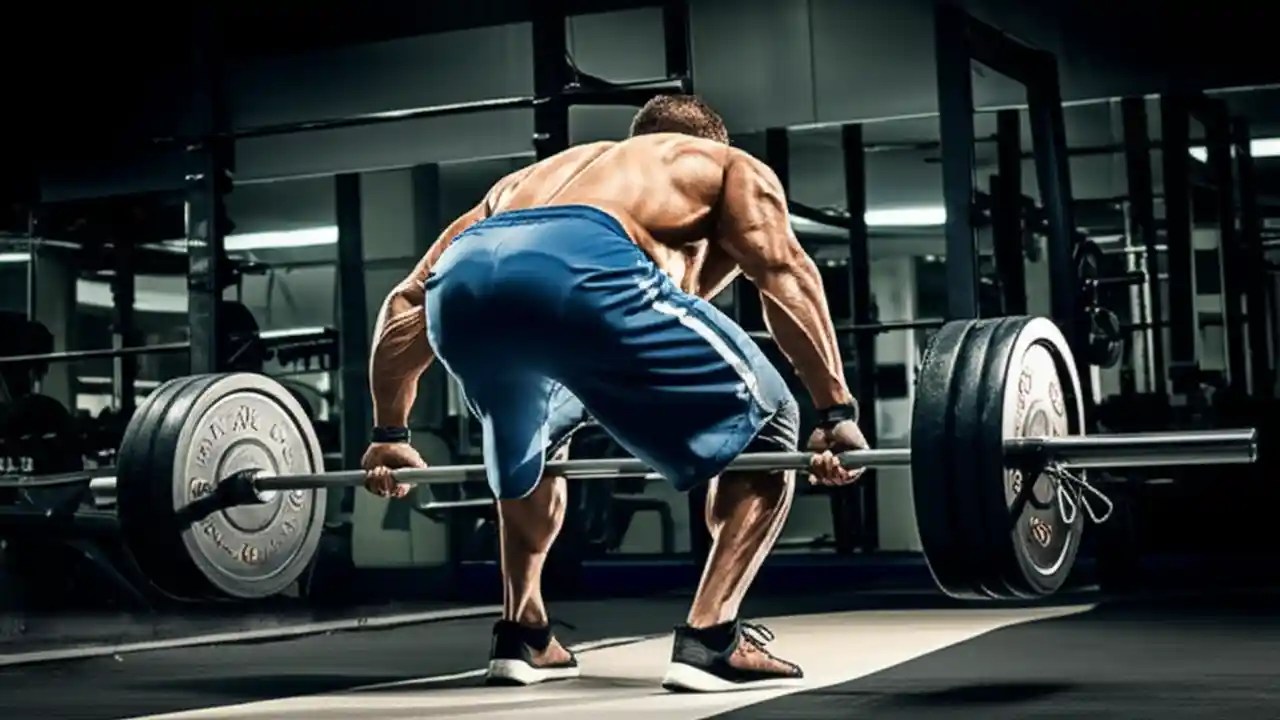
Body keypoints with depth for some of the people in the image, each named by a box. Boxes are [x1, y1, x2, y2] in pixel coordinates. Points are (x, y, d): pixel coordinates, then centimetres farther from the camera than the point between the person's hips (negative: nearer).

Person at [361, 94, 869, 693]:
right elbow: (784, 274, 11)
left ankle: (522, 636, 30)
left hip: (462, 283, 6)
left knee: (531, 445, 37)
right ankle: (710, 640, 5)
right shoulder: (728, 167, 33)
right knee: (765, 425, 15)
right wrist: (837, 412, 7)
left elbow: (409, 299, 37)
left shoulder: (531, 176, 44)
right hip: (583, 270, -5)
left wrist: (390, 432, 41)